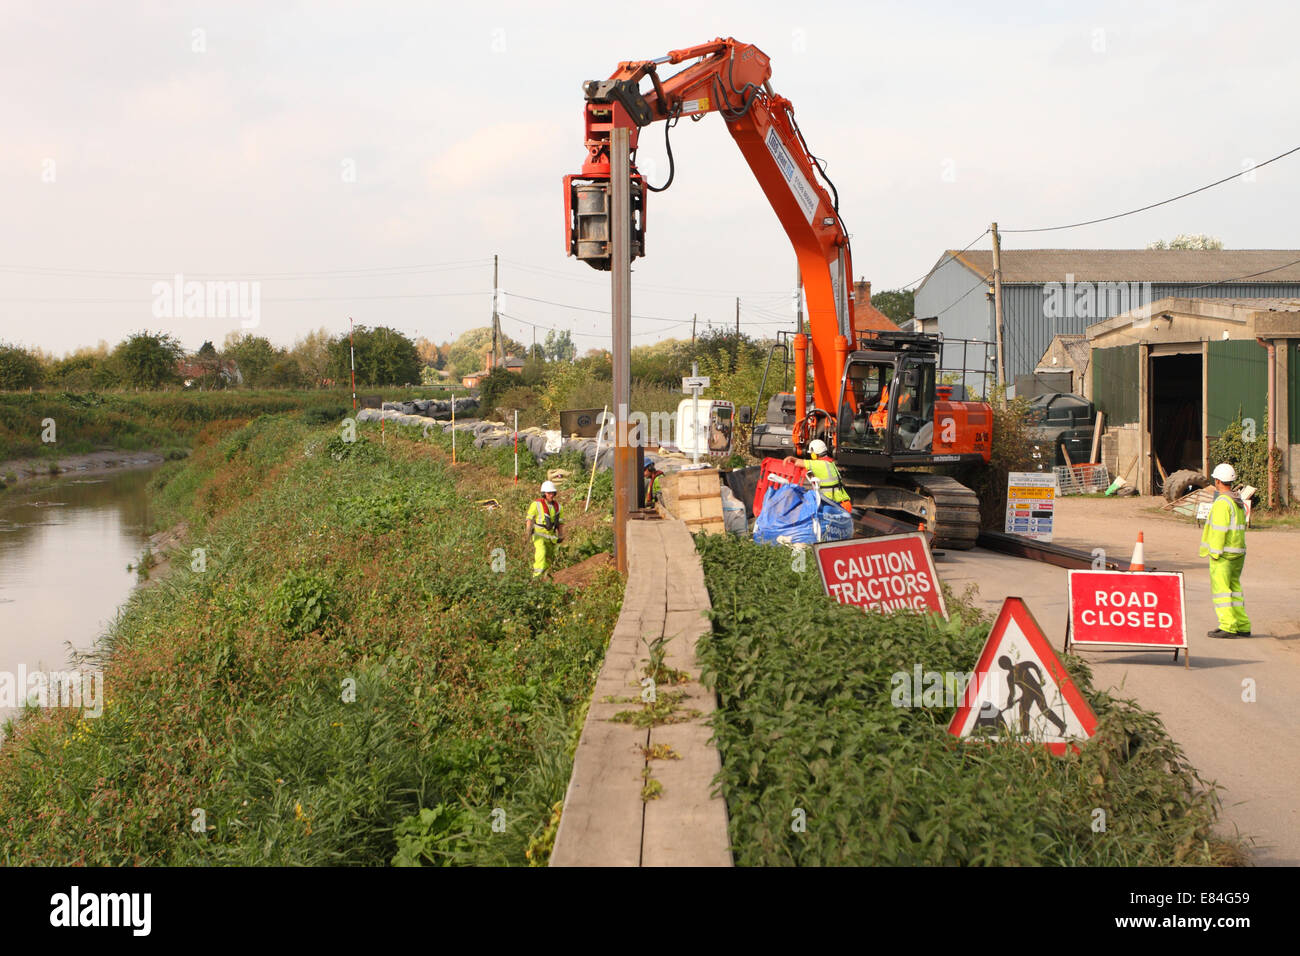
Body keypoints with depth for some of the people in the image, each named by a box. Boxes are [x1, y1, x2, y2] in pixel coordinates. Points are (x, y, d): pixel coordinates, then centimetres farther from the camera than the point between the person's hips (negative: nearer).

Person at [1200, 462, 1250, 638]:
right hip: (1238, 552, 9)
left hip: (1223, 554, -9)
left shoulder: (1222, 503, -15)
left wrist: (1215, 553, -15)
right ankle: (1243, 626, 13)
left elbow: (1219, 530, -19)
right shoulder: (1238, 501, 14)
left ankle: (1228, 626, -10)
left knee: (1220, 589, -6)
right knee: (1234, 588, 13)